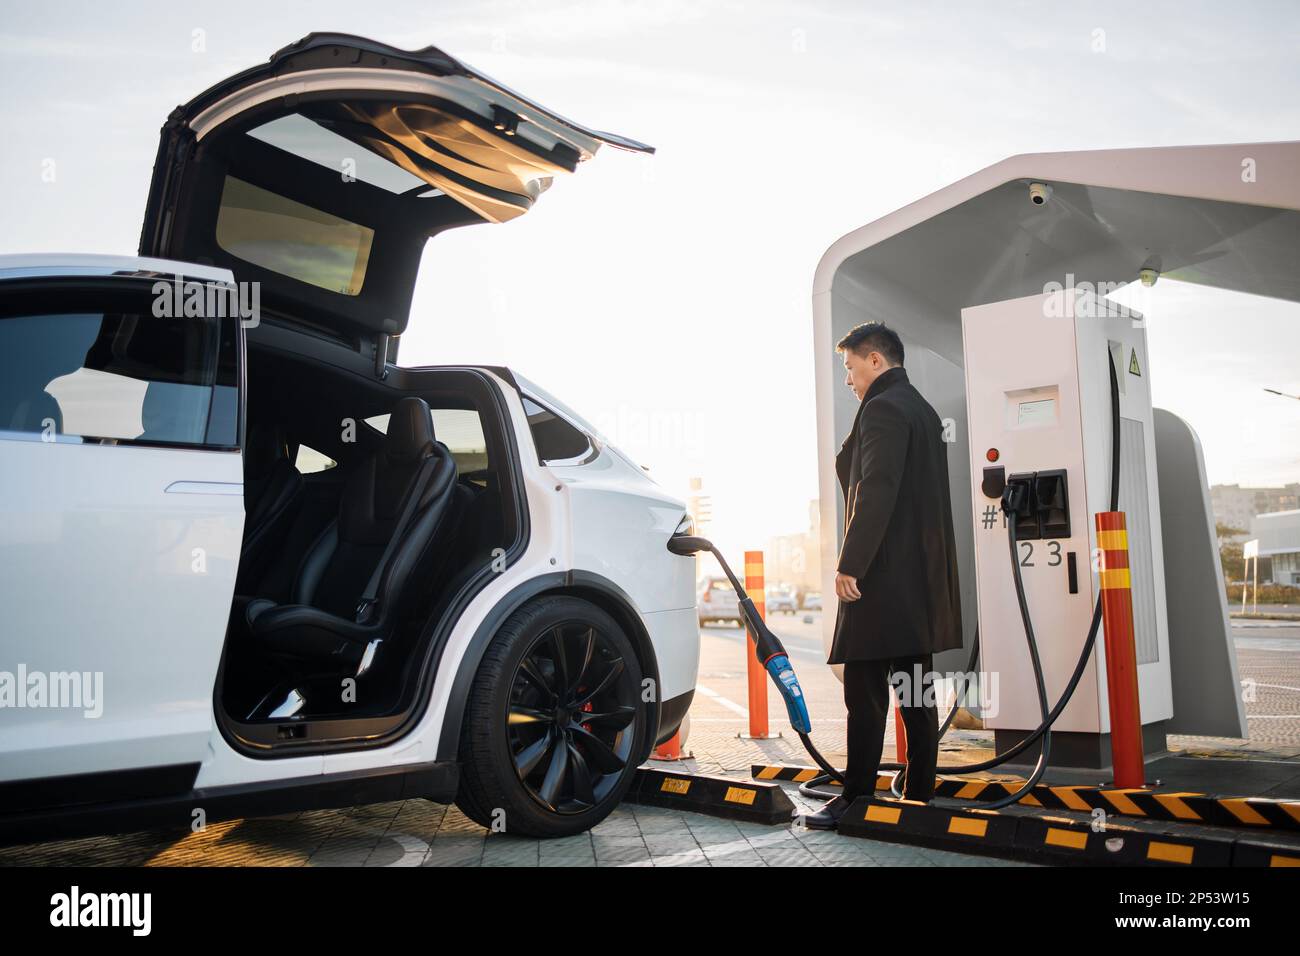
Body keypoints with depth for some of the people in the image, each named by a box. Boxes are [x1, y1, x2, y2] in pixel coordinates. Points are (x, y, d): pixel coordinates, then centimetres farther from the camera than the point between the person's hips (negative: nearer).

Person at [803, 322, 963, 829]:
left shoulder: (883, 408, -11)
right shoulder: (924, 410, 19)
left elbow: (876, 493, -20)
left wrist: (850, 564, -19)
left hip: (883, 574, -10)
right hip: (922, 576, 10)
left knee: (865, 691, -5)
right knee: (916, 691, 11)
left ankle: (856, 798, 1)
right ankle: (919, 795, 17)